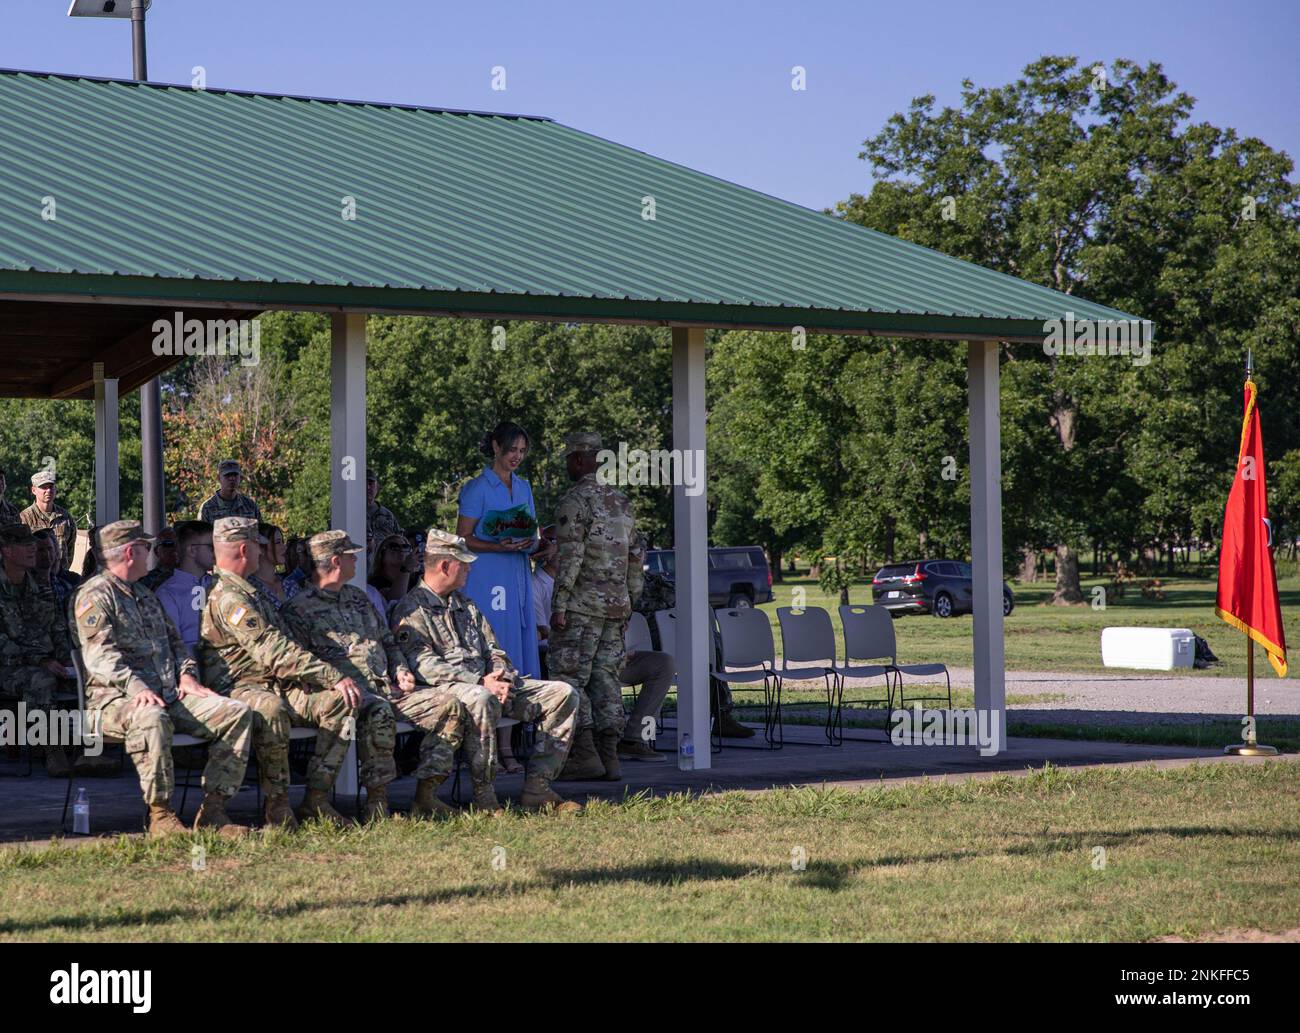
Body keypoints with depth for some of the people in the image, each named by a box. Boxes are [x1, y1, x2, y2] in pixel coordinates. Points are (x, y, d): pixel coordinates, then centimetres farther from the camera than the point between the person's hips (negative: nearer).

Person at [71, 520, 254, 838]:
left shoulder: (146, 596, 28)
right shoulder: (94, 595, -2)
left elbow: (174, 640, 31)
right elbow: (98, 654, -15)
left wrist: (187, 674, 9)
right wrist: (136, 687, -28)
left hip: (170, 696, 8)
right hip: (116, 699, -8)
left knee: (237, 713, -11)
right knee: (151, 718, -43)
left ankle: (213, 810, -15)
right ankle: (160, 815, -33)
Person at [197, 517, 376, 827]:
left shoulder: (252, 588, 21)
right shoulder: (228, 597, -13)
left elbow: (284, 646, 27)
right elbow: (276, 653, -21)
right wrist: (335, 677, -19)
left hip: (279, 685, 9)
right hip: (238, 688, -9)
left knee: (341, 702, -10)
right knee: (270, 709, -42)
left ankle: (316, 798, -15)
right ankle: (277, 803, -30)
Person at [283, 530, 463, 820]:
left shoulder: (358, 598, 26)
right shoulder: (298, 609, 2)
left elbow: (388, 641, 32)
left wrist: (401, 672, 13)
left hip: (388, 689, 7)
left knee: (449, 706, -12)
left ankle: (426, 795, -12)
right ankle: (377, 800, -31)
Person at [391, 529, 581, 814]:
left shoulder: (466, 605, 27)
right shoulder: (411, 610, 0)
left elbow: (493, 650, 22)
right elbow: (425, 666, -13)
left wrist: (501, 678, -2)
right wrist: (480, 682, -21)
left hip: (489, 684, 8)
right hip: (447, 689, -8)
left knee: (563, 694, -7)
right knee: (481, 700, -43)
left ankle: (537, 788, -12)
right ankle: (484, 794, -33)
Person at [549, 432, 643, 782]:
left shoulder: (575, 502, -10)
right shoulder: (622, 502, 14)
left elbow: (569, 558, -17)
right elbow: (635, 557, 17)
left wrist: (559, 606, -15)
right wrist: (629, 603, 22)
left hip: (582, 606, -7)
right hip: (617, 606, 7)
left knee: (569, 676, -4)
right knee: (605, 678, 9)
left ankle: (584, 753, -12)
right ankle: (610, 756, 4)